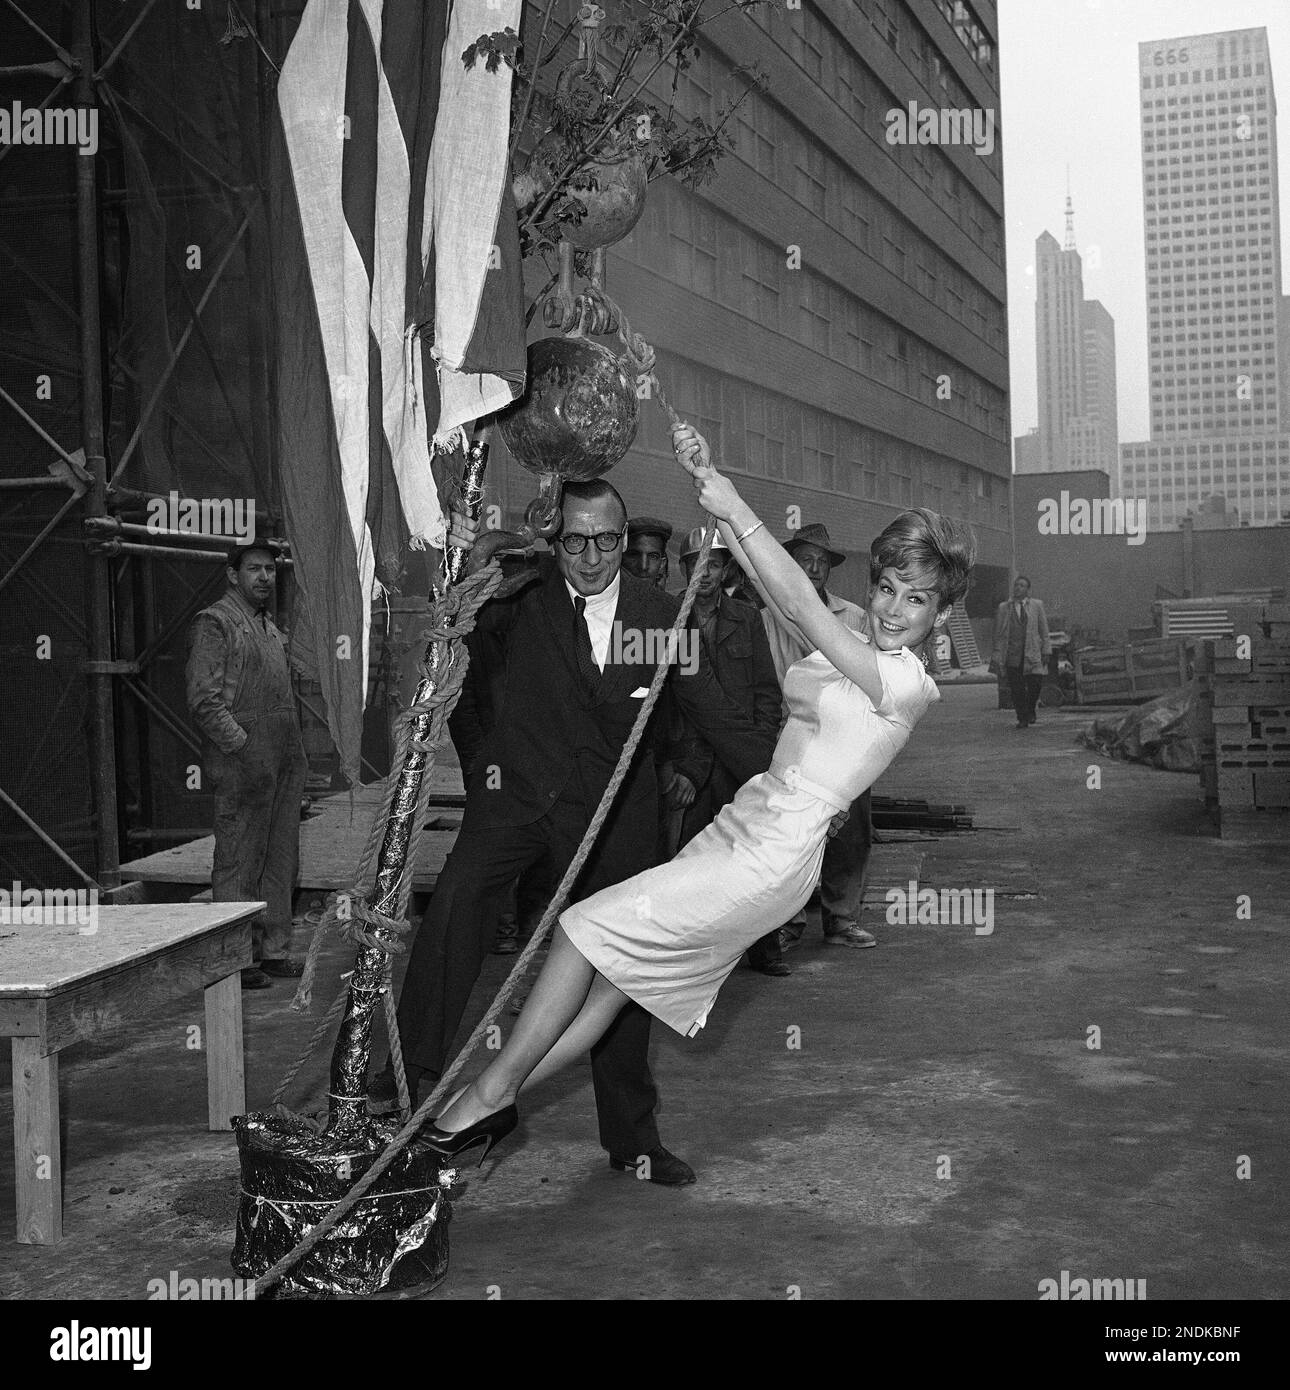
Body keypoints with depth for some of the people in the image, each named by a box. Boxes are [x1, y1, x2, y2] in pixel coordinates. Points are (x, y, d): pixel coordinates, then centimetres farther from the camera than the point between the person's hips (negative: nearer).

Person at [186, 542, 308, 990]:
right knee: (239, 861, -4)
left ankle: (274, 951, 19)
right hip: (241, 763, -9)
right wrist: (244, 748, -17)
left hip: (285, 763, 9)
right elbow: (204, 701, -14)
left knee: (281, 860, 11)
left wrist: (295, 755, 14)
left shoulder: (269, 625, 20)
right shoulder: (214, 623, -7)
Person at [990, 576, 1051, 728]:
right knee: (1017, 689, -3)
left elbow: (1044, 631, 9)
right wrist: (998, 654, 0)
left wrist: (1046, 652, 2)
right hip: (1012, 655, 0)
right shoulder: (1004, 608, 8)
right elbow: (999, 634, 7)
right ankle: (1022, 719, 8)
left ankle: (1030, 710, 17)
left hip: (1032, 653, 0)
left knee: (1035, 684, -10)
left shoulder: (1037, 605, 9)